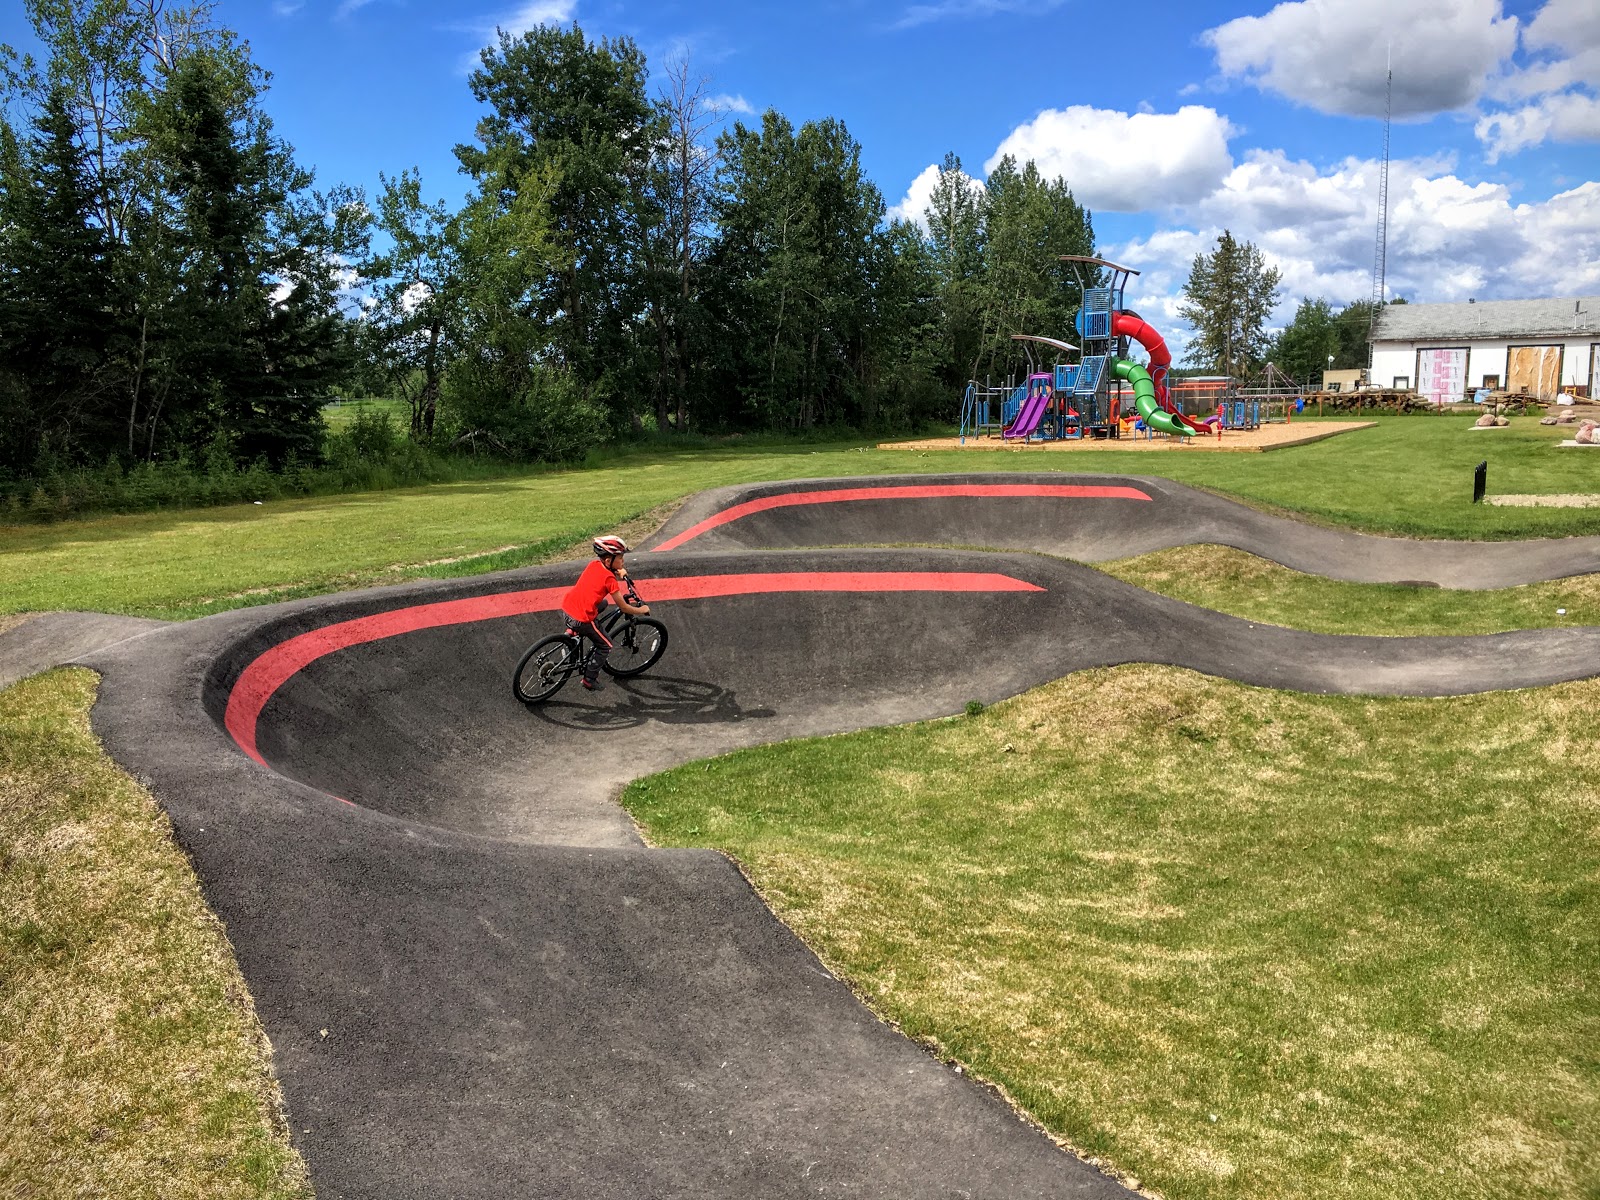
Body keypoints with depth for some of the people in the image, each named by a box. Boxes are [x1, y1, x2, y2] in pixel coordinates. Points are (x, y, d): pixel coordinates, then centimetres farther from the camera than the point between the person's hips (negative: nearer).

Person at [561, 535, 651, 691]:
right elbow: (624, 607, -10)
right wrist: (642, 610, 6)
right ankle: (589, 680, 19)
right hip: (581, 619, -7)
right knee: (605, 646, 14)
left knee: (602, 604, 33)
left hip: (567, 607, 7)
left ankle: (573, 631, 29)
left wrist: (618, 573, 14)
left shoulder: (594, 564, 4)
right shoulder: (610, 579, -15)